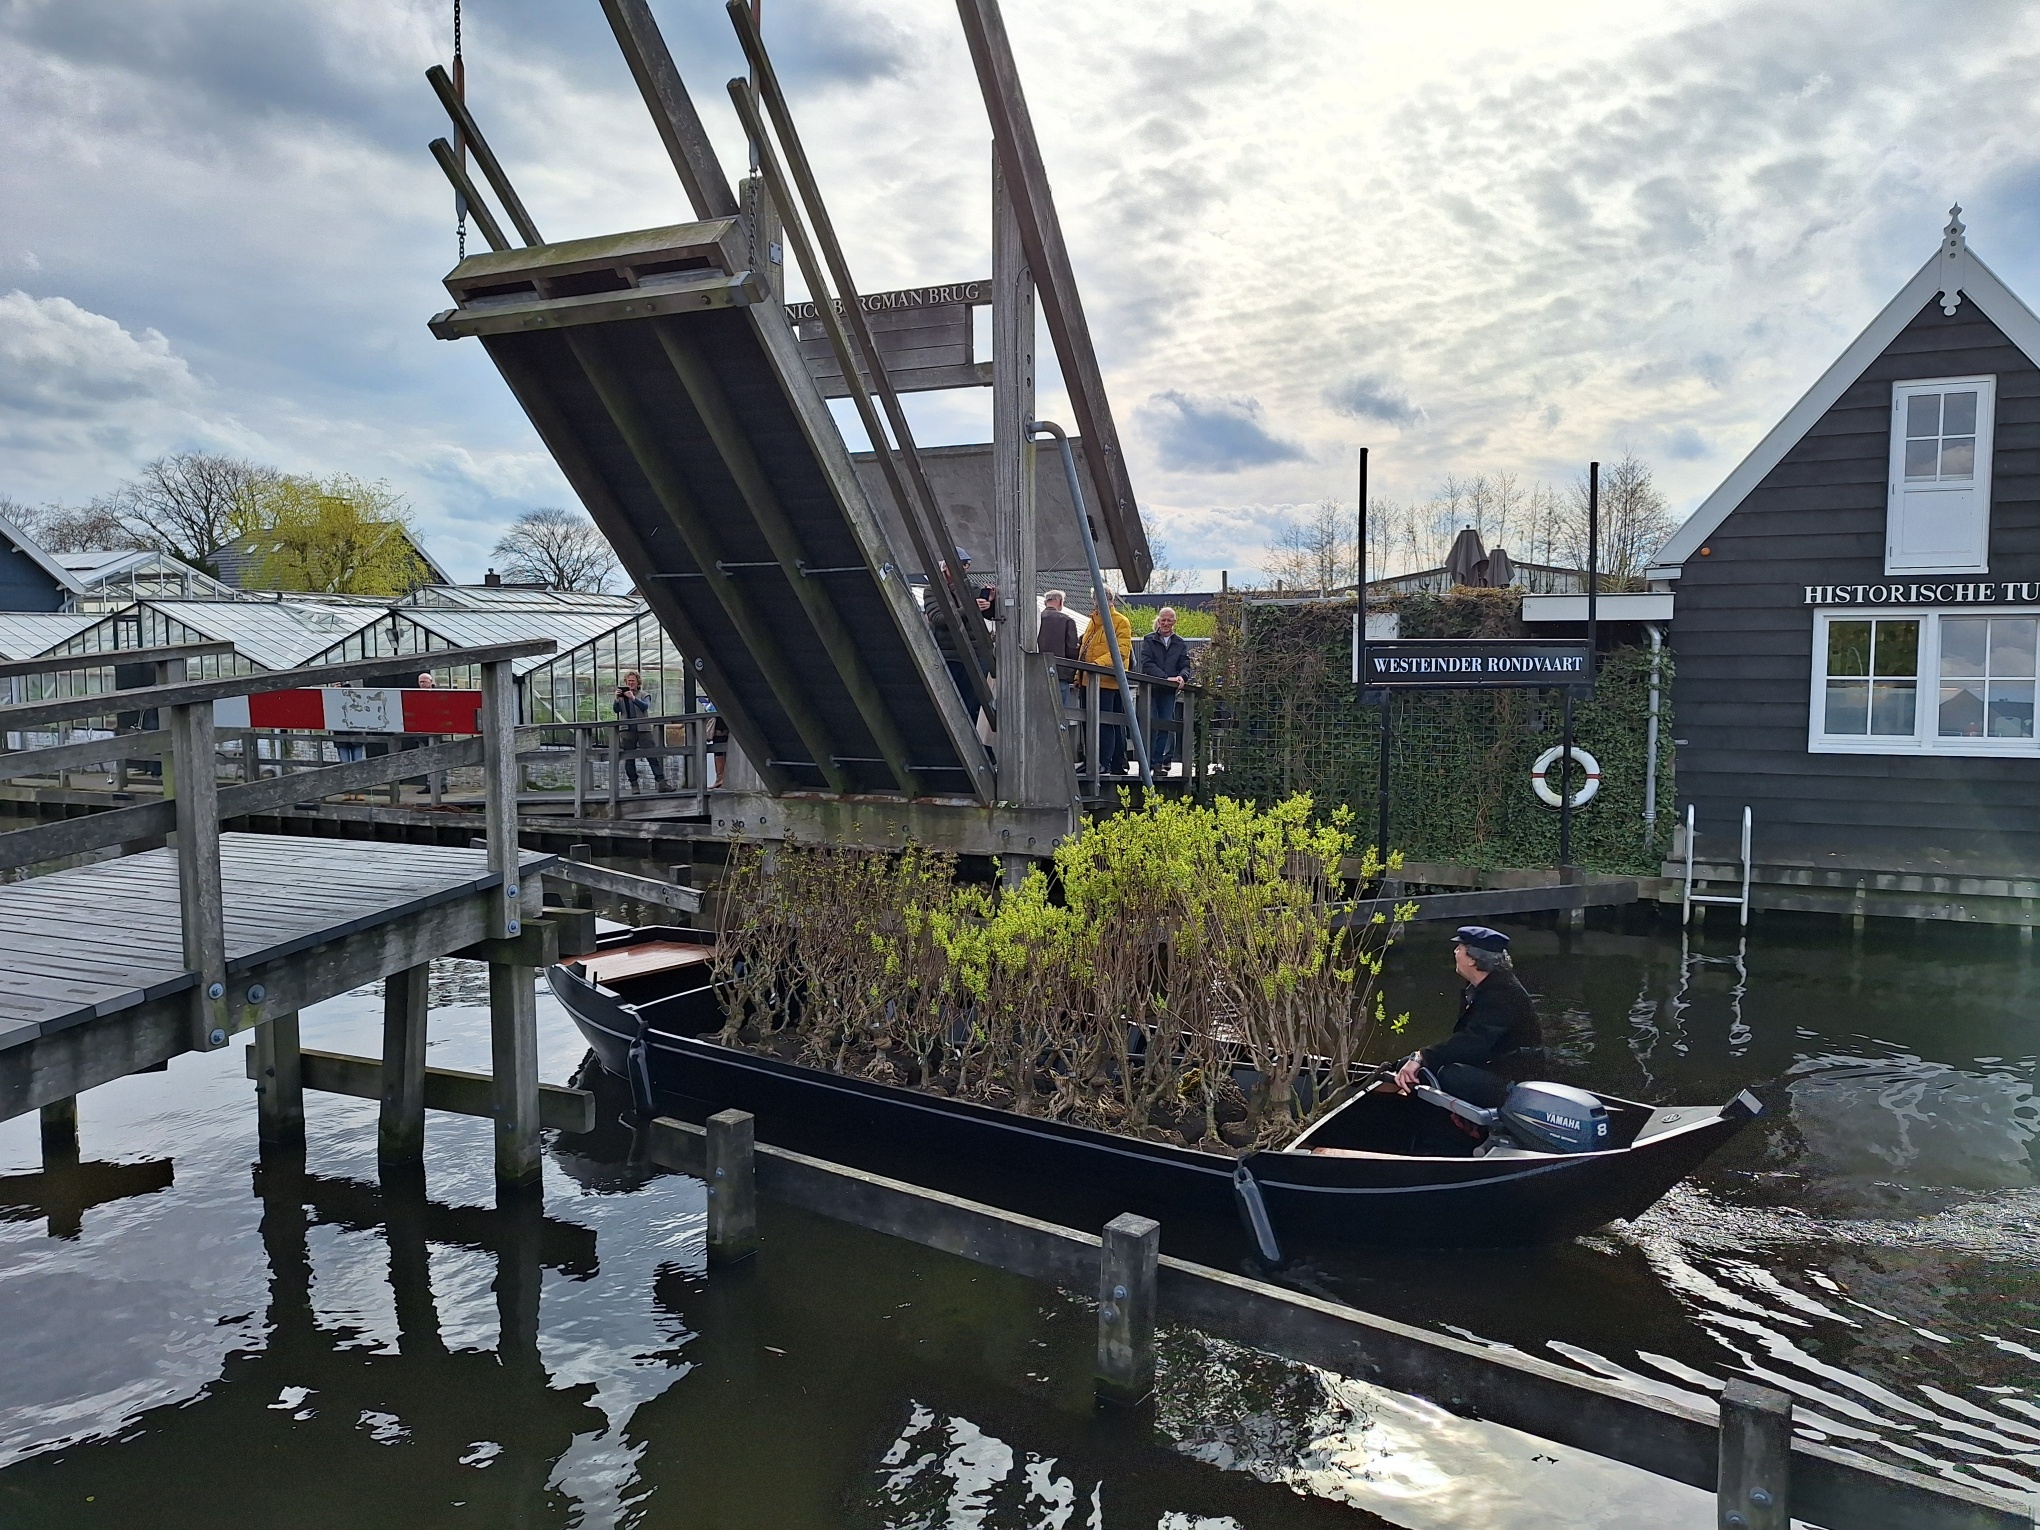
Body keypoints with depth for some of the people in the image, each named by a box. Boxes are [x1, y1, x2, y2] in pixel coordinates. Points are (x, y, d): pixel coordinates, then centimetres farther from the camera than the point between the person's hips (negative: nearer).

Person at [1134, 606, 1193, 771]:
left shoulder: (1180, 644, 12)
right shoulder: (1149, 640, 3)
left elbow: (1185, 665, 6)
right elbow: (1146, 664, -8)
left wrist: (1182, 677, -19)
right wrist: (1166, 678, -20)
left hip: (1169, 691, 3)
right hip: (1150, 689, -3)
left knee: (1166, 727, 2)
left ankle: (1159, 762, 10)